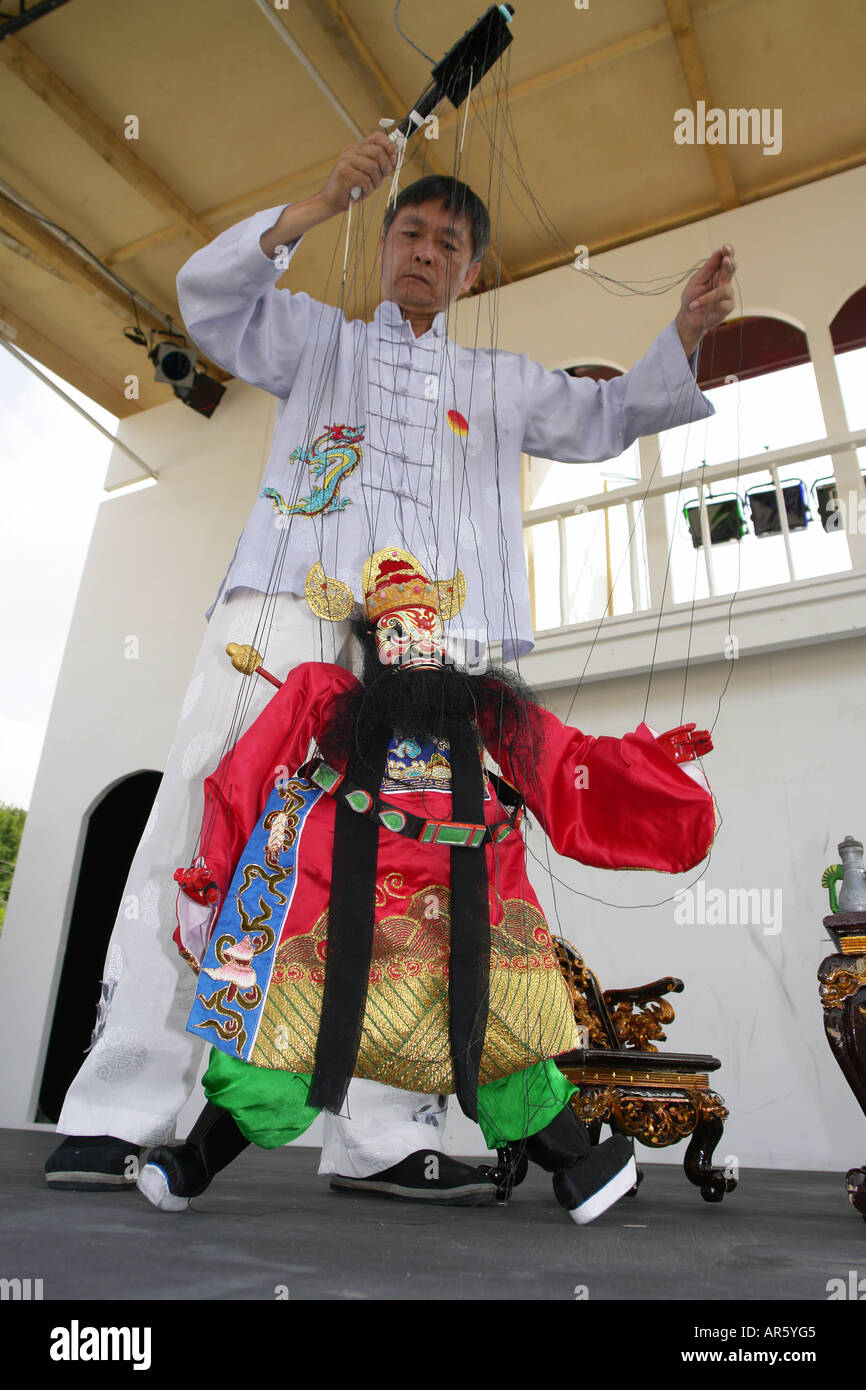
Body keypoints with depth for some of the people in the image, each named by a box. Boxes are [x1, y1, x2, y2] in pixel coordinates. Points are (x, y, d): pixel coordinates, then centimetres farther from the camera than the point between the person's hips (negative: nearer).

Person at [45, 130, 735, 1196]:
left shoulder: (500, 382, 35)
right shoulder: (317, 338, 29)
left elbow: (605, 417, 27)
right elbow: (208, 295, 15)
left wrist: (687, 335, 10)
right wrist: (320, 206, 1)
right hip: (293, 591, -1)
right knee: (204, 816, -15)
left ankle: (381, 1134, -9)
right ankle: (122, 1111, -11)